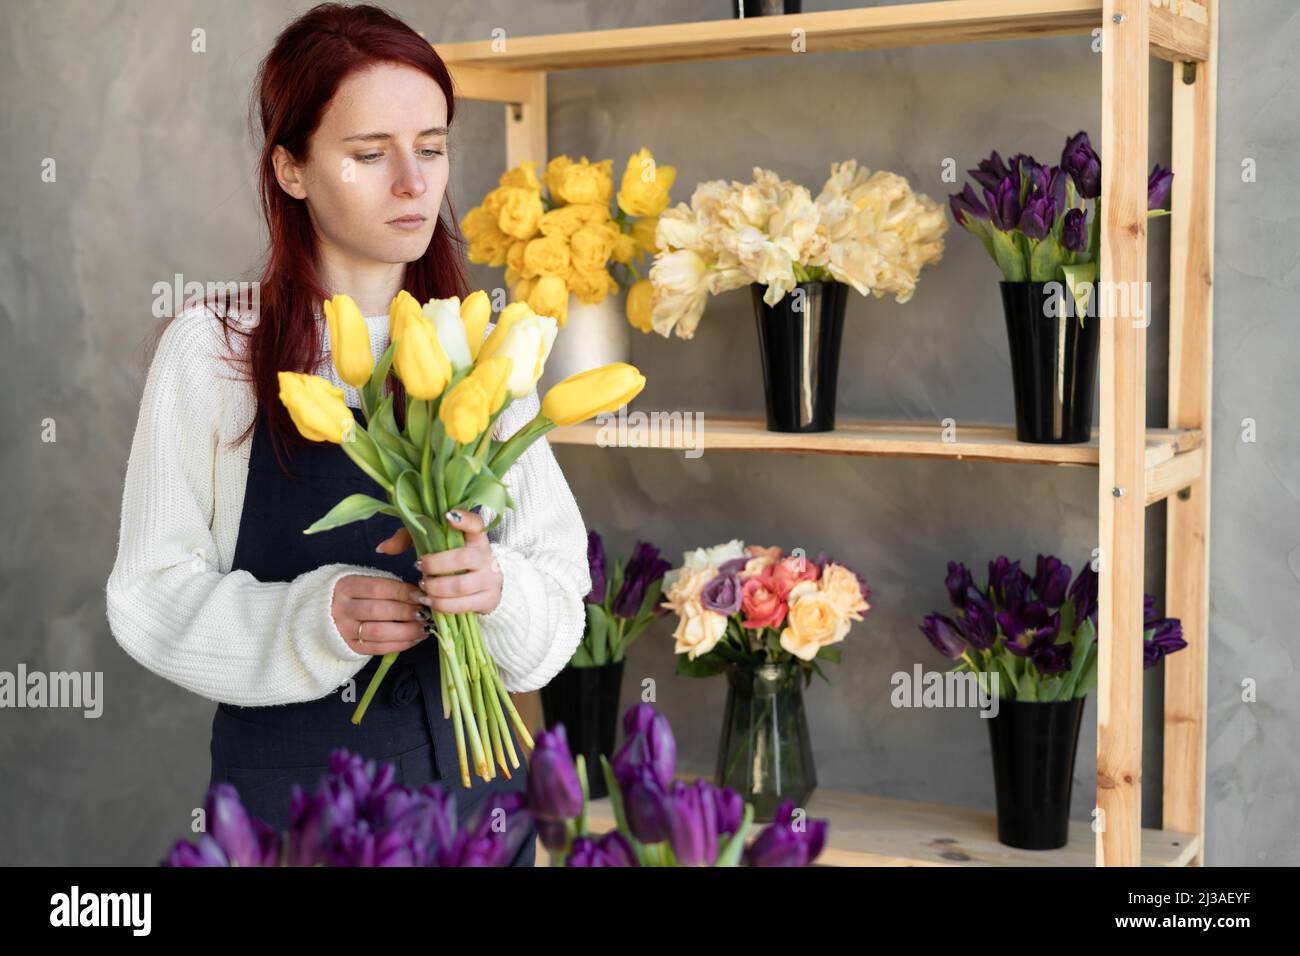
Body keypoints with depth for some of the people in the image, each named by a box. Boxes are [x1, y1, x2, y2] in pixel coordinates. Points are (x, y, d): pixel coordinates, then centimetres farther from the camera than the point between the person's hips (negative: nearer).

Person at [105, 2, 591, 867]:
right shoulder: (212, 351, -7)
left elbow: (564, 587, -2)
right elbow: (154, 595, -7)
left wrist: (493, 588, -23)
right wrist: (315, 620, -23)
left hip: (473, 773, 3)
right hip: (288, 787, -2)